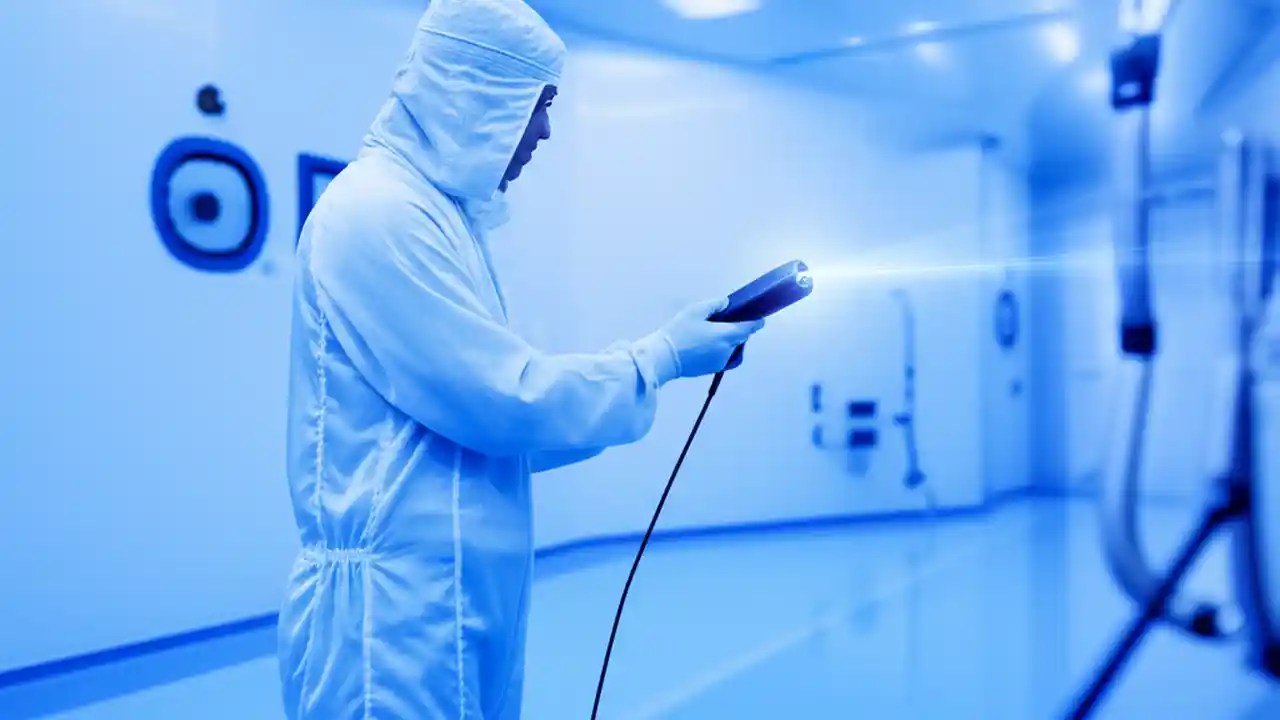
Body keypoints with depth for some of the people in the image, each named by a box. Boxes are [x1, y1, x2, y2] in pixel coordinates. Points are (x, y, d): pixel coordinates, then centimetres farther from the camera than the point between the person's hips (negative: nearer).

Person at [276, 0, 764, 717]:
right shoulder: (381, 210, -16)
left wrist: (660, 357, 10)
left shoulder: (432, 212, 14)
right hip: (397, 603, -9)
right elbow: (510, 401, -20)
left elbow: (491, 409, 15)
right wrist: (659, 357, -6)